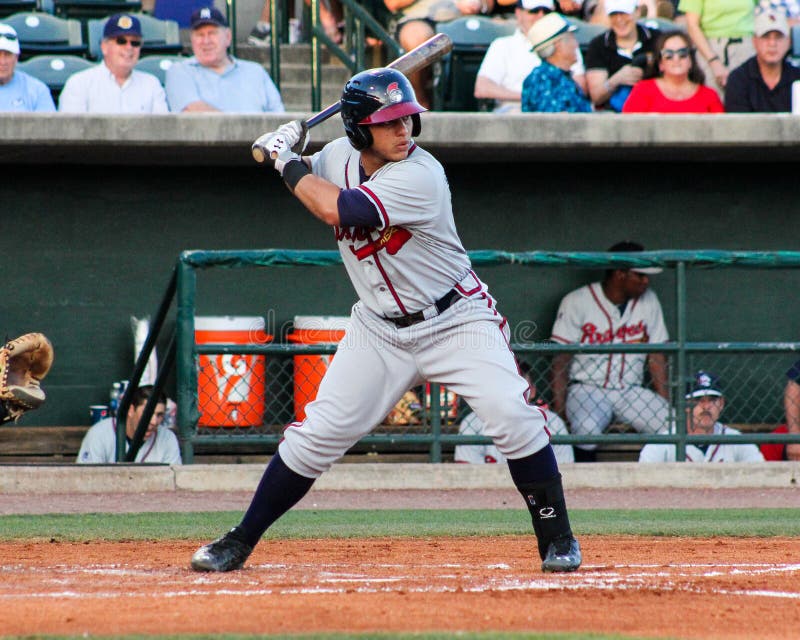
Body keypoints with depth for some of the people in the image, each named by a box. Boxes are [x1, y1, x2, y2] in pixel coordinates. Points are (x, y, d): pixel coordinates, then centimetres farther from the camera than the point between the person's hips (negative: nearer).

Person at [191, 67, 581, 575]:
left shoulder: (421, 176, -25)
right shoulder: (340, 156, -4)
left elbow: (338, 210, -34)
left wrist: (288, 162, -20)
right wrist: (287, 151, -4)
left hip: (455, 321, -4)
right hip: (380, 331, 5)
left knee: (514, 417, -20)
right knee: (318, 433, -2)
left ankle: (556, 537, -4)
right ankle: (241, 541, 9)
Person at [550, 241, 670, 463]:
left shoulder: (648, 301, 7)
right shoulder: (577, 302, -5)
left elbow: (656, 357, 9)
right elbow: (560, 359, -7)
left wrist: (666, 404, -3)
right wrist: (559, 410, -16)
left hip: (631, 391, 4)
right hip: (587, 389, -4)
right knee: (587, 428, -36)